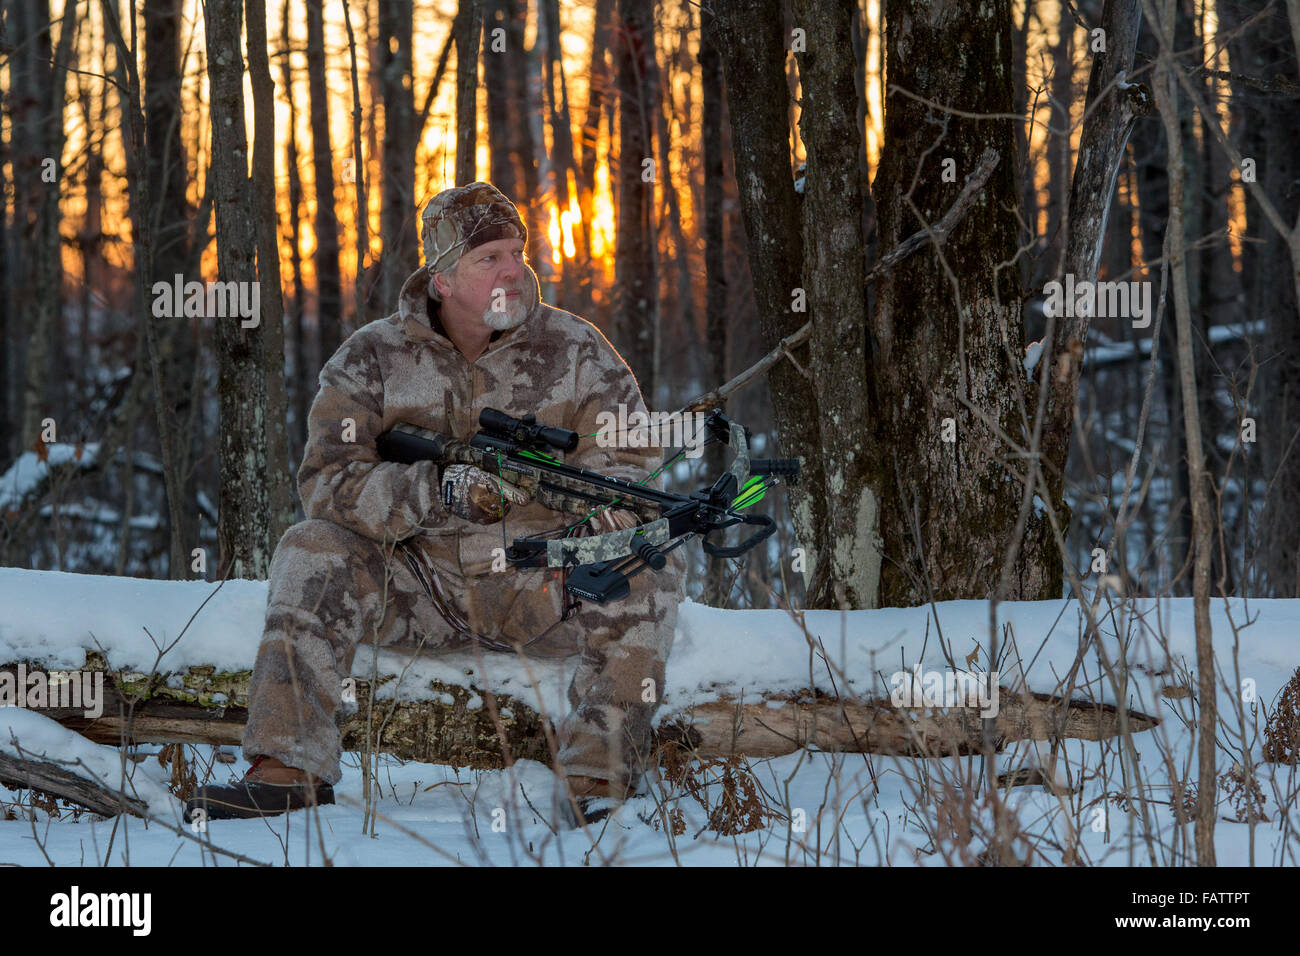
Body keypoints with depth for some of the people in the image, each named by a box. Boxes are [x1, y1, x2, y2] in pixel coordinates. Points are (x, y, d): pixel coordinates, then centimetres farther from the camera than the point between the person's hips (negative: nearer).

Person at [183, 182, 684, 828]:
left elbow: (633, 466, -4)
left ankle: (598, 781, -26)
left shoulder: (575, 349, -1)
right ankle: (287, 771, -25)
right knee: (313, 550, -23)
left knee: (652, 565, -27)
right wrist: (438, 490, -29)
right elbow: (327, 481, -14)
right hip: (422, 593, 0)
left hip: (544, 594, 0)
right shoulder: (375, 358, -3)